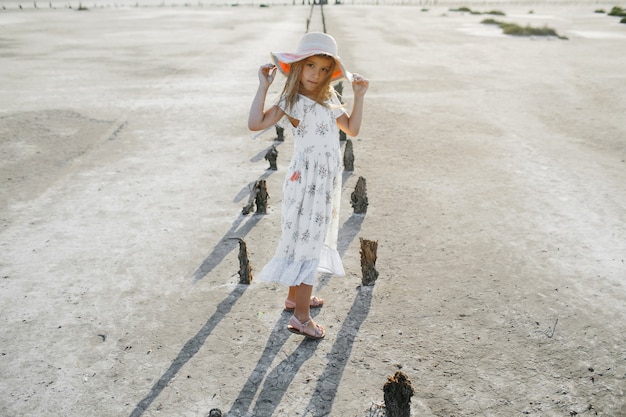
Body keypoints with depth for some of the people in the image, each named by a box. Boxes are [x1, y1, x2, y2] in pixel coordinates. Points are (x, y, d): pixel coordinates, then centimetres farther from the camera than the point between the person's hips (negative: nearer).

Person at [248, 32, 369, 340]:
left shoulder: (329, 100, 12)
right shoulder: (292, 102, -10)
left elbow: (352, 129, 16)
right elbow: (255, 123, -21)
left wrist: (358, 96, 9)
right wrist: (264, 86, -19)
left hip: (325, 183, 8)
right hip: (306, 182, -8)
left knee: (308, 240, 17)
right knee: (306, 242, -4)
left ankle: (295, 295, 34)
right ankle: (301, 317, 4)